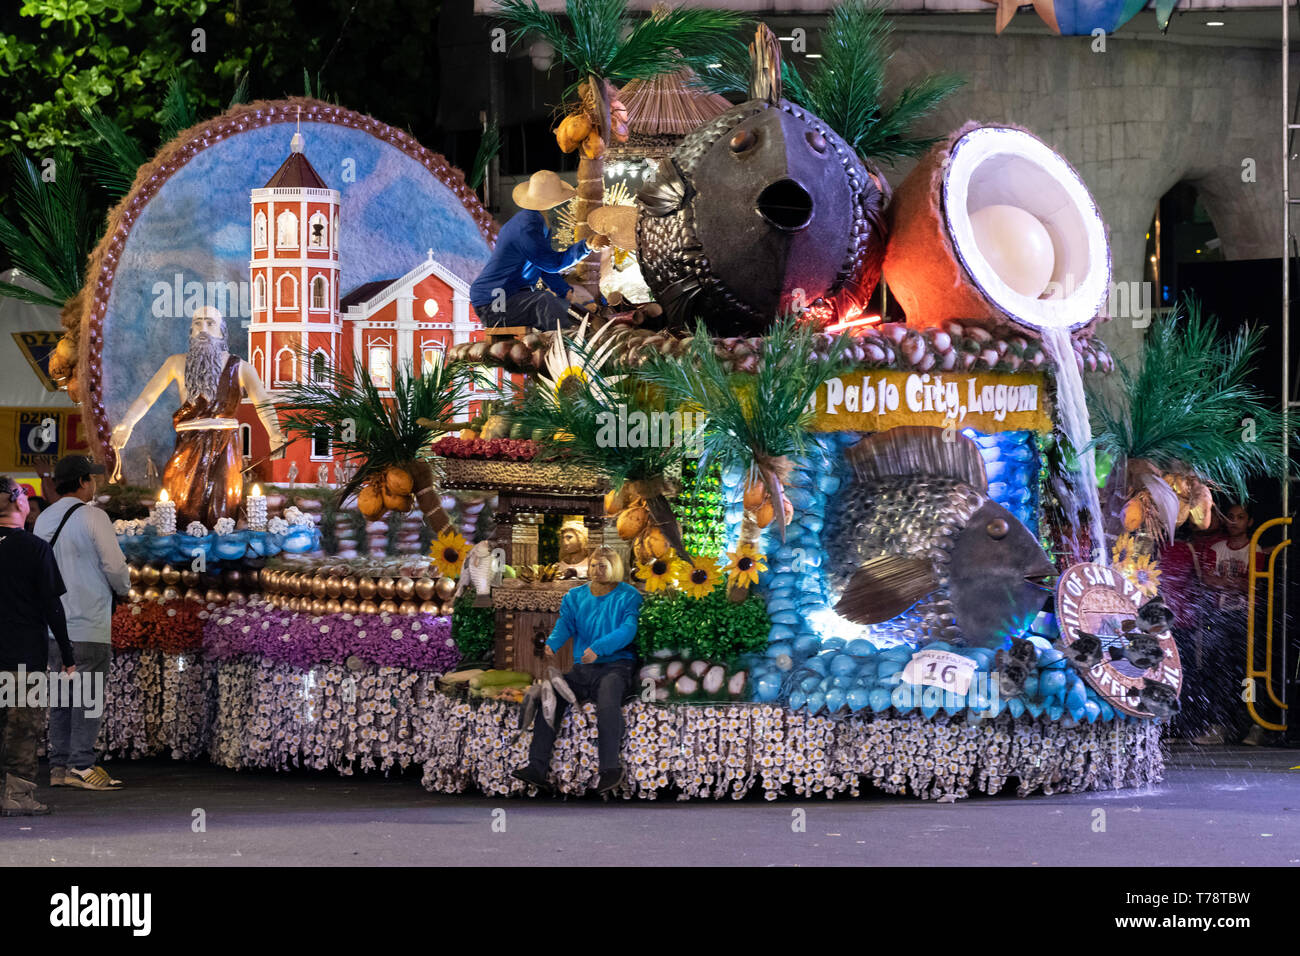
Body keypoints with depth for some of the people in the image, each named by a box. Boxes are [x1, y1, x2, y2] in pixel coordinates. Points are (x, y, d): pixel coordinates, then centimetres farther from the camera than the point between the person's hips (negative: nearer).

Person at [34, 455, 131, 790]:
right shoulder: (92, 517, -10)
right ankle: (81, 765, -9)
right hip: (88, 624, -7)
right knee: (89, 695, -5)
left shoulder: (43, 520, 11)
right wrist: (124, 587, 8)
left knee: (62, 695, 10)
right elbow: (114, 564, -12)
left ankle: (59, 765, 9)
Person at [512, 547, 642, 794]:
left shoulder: (628, 596, 3)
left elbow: (629, 629, -13)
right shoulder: (575, 597, 17)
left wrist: (598, 648, -30)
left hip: (616, 665, -5)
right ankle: (537, 768, -26)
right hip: (582, 669, 5)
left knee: (607, 696, -37)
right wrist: (551, 644, -24)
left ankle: (611, 768, -39)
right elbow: (565, 624, 1)